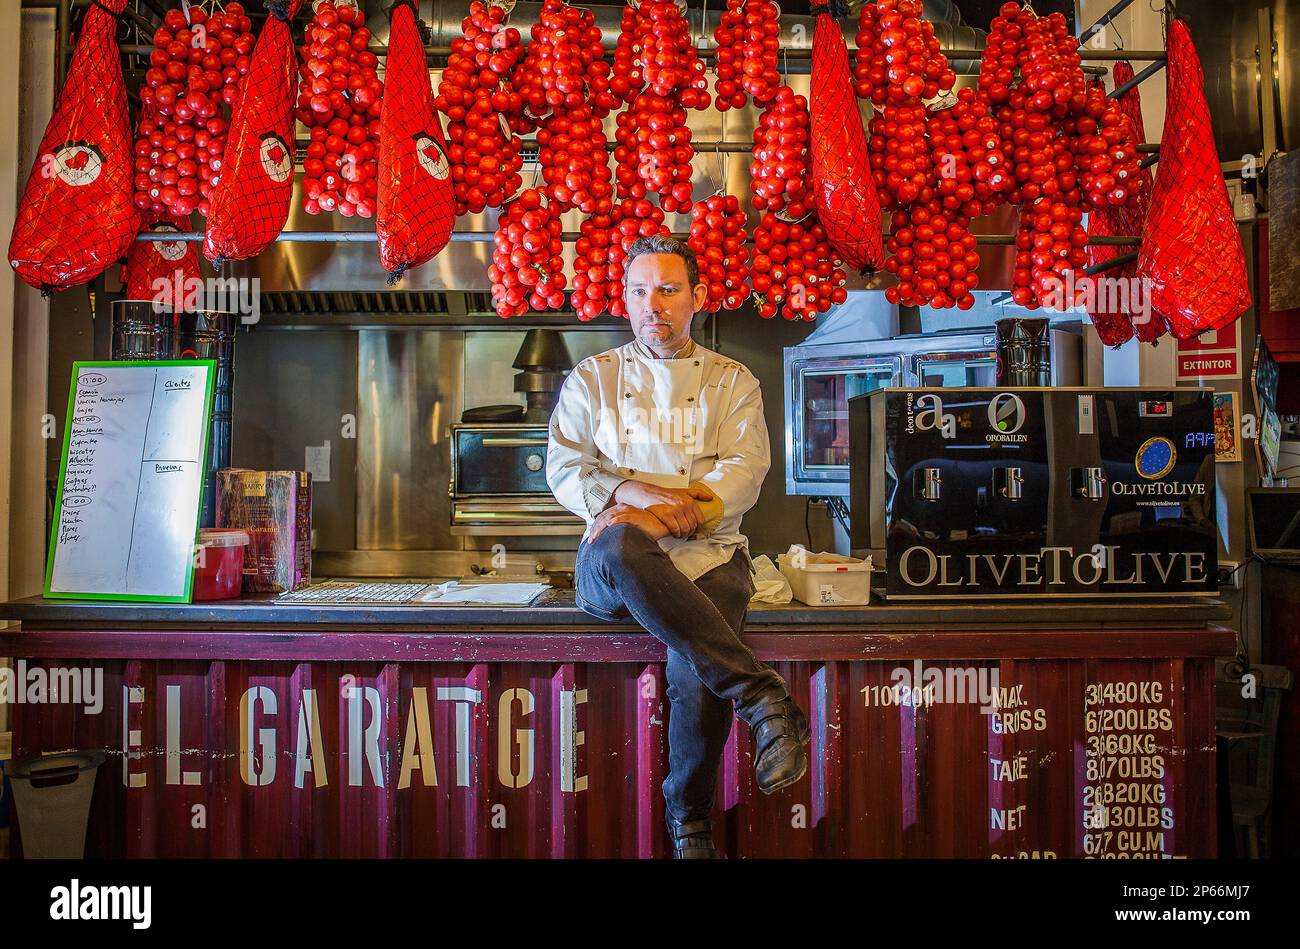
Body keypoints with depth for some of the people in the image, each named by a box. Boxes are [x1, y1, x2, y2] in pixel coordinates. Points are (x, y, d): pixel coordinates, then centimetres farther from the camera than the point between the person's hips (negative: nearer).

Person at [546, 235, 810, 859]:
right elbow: (564, 469, 6)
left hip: (708, 552, 0)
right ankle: (760, 694, -35)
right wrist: (633, 493, -14)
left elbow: (744, 472, 1)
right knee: (625, 548, -39)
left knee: (694, 669, -31)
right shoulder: (593, 378, 16)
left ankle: (689, 824, -8)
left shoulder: (733, 382, 15)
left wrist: (665, 515, -16)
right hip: (613, 567, 0)